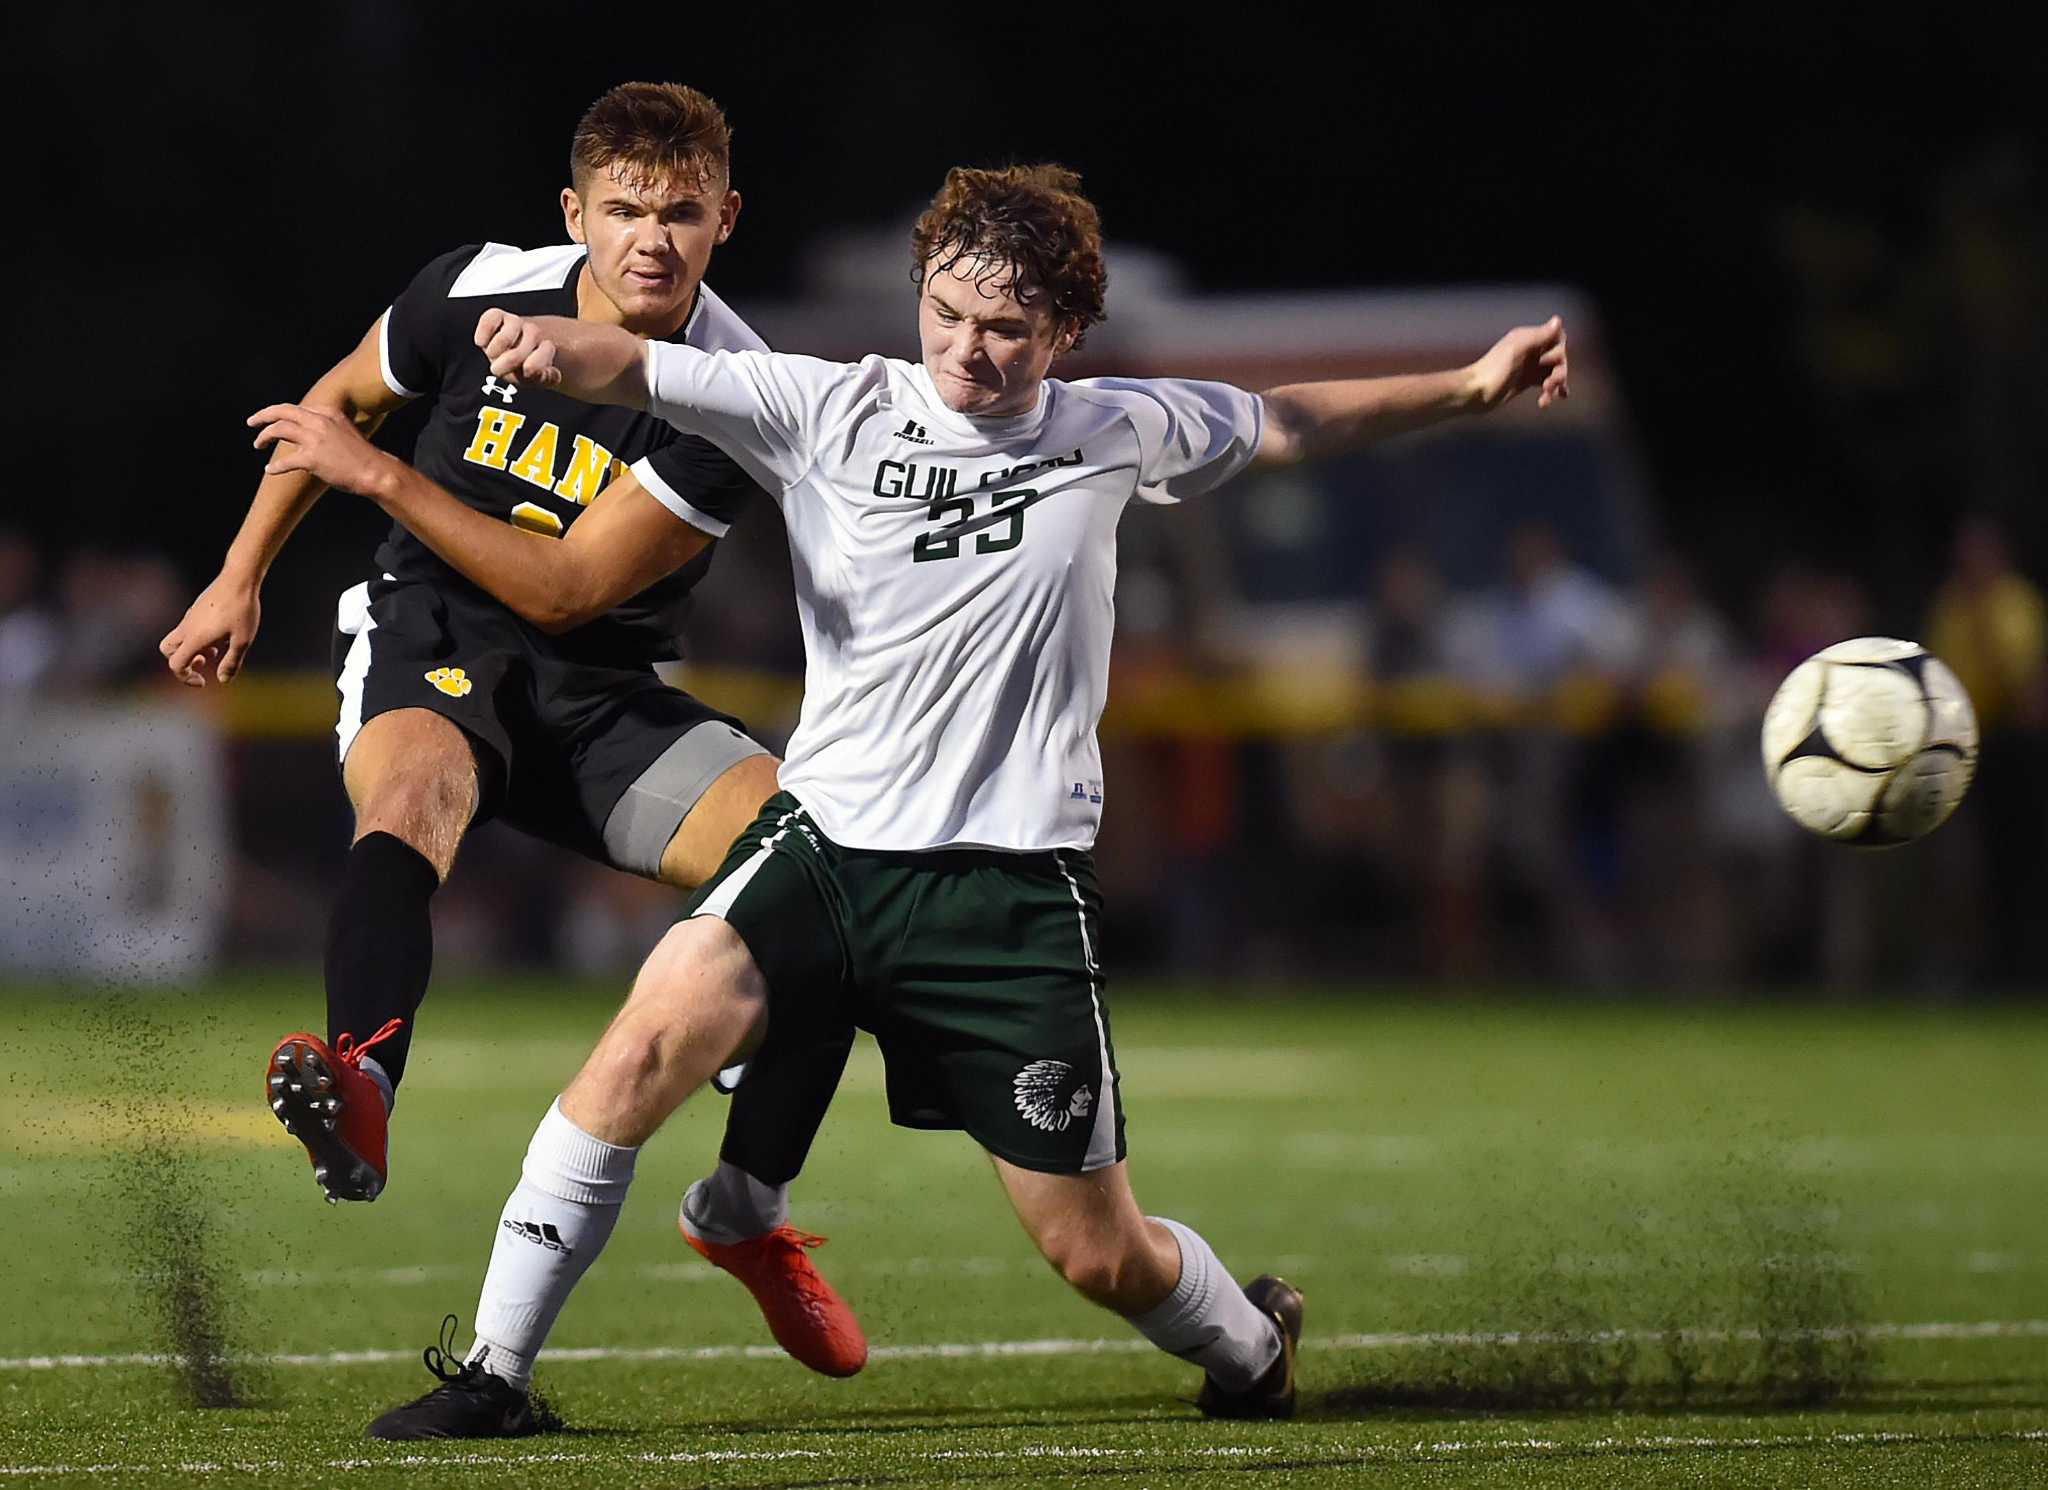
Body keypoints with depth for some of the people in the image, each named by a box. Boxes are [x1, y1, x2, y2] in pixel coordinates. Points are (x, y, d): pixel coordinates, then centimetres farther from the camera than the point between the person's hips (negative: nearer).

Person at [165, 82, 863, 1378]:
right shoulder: (480, 296, -7)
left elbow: (566, 589, -16)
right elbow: (340, 400, 15)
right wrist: (239, 580, 16)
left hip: (604, 693, 1)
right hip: (431, 646, -1)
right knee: (415, 787, -38)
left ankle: (748, 1210, 2)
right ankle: (362, 1091, -68)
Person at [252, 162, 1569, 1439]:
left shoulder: (1112, 432, 4)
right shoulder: (831, 410, -2)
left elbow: (1289, 423, 21)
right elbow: (635, 369, -13)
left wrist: (1472, 388, 21)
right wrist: (553, 344, -35)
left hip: (1014, 889, 0)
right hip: (830, 842, 0)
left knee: (1099, 1253, 3)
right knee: (652, 1040, -26)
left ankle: (1248, 1344, 38)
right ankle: (494, 1374, -16)